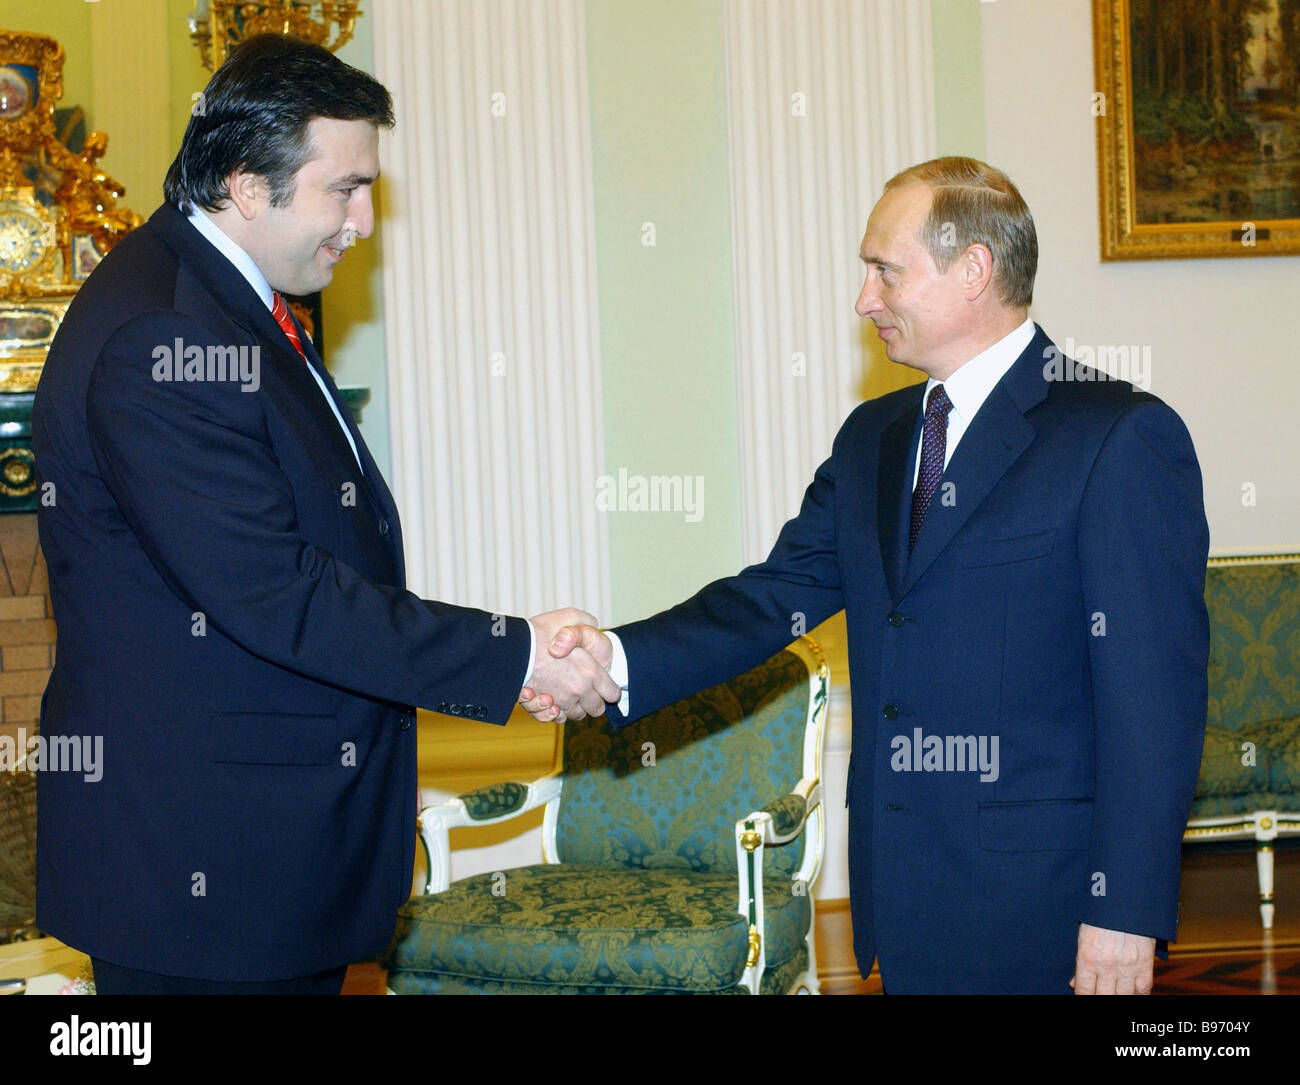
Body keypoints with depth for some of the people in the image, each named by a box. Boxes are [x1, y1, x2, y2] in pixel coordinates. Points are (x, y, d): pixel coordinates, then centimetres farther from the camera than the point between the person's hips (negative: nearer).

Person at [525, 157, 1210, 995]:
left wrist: (1128, 912, -17)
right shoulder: (872, 438, 12)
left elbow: (1154, 695, -14)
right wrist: (620, 660, -12)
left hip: (1040, 904, -6)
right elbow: (781, 595, 5)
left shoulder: (1122, 438, -11)